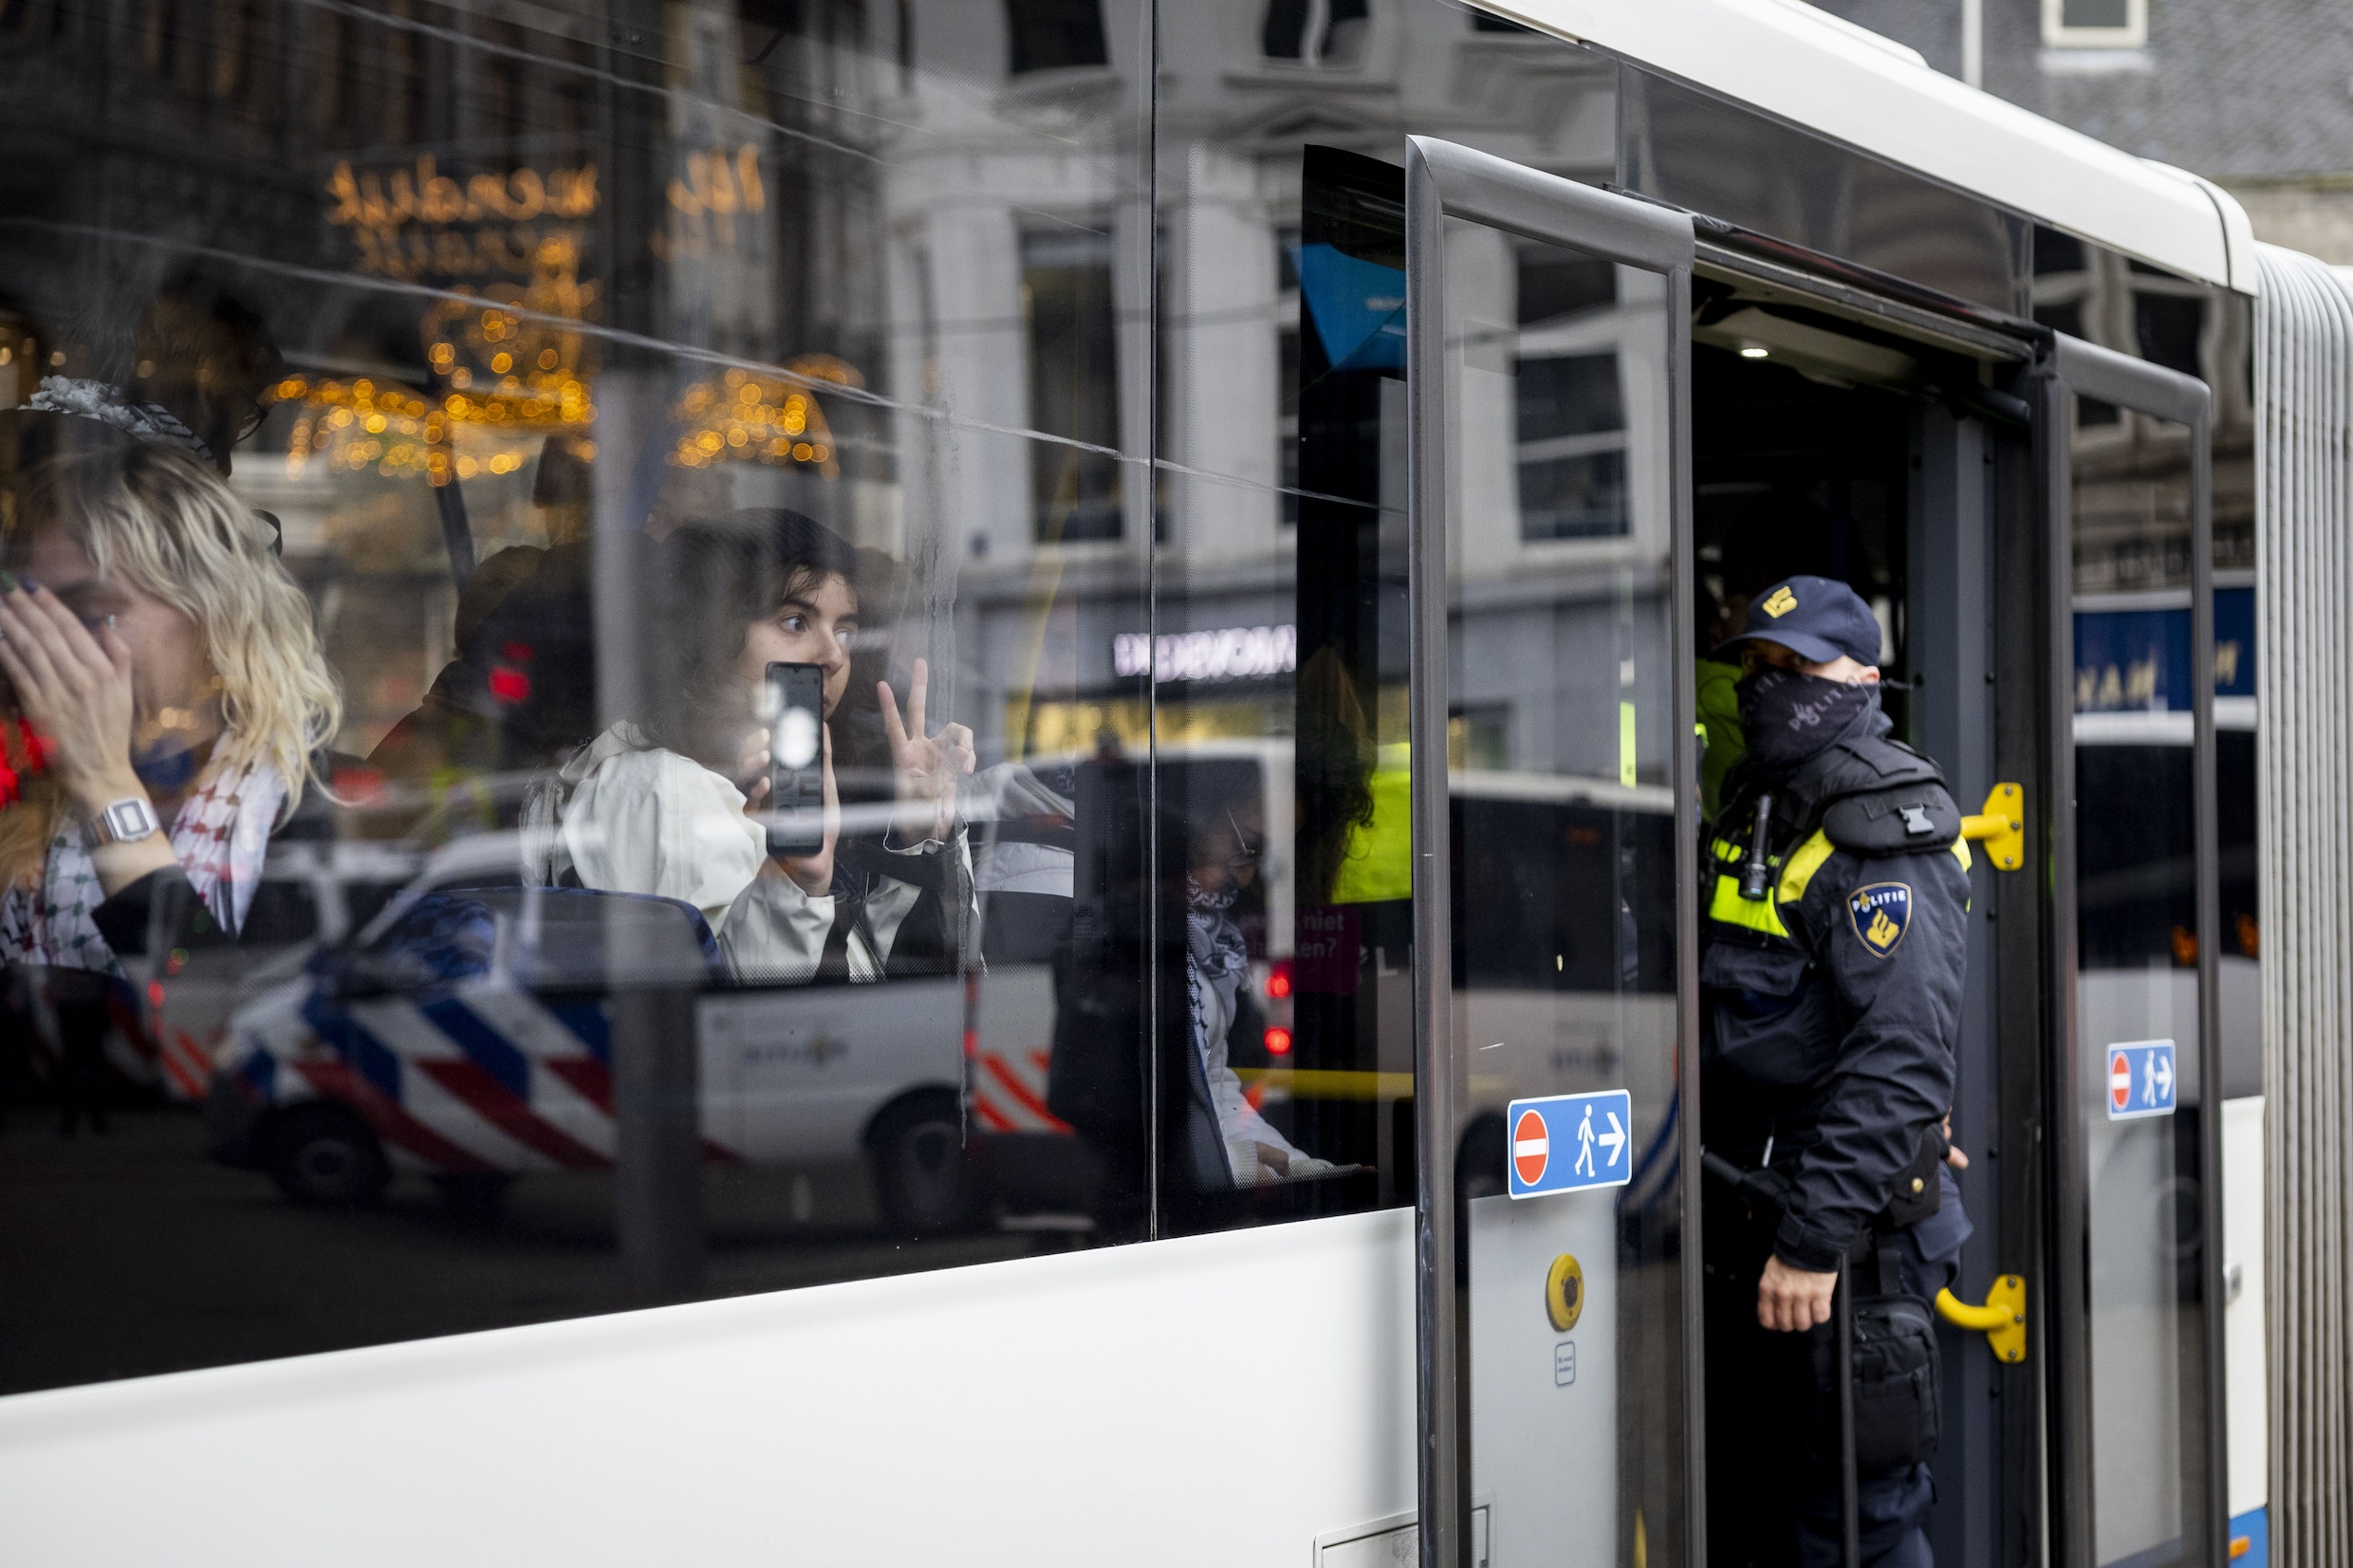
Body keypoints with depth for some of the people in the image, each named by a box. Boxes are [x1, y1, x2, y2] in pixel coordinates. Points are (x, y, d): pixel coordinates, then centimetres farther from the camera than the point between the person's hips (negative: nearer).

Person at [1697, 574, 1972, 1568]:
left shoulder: (1884, 835, -13)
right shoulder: (1749, 808, 16)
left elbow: (1901, 1056, -22)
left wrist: (1816, 1239, -25)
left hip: (1847, 1230, -9)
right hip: (1739, 1222, 9)